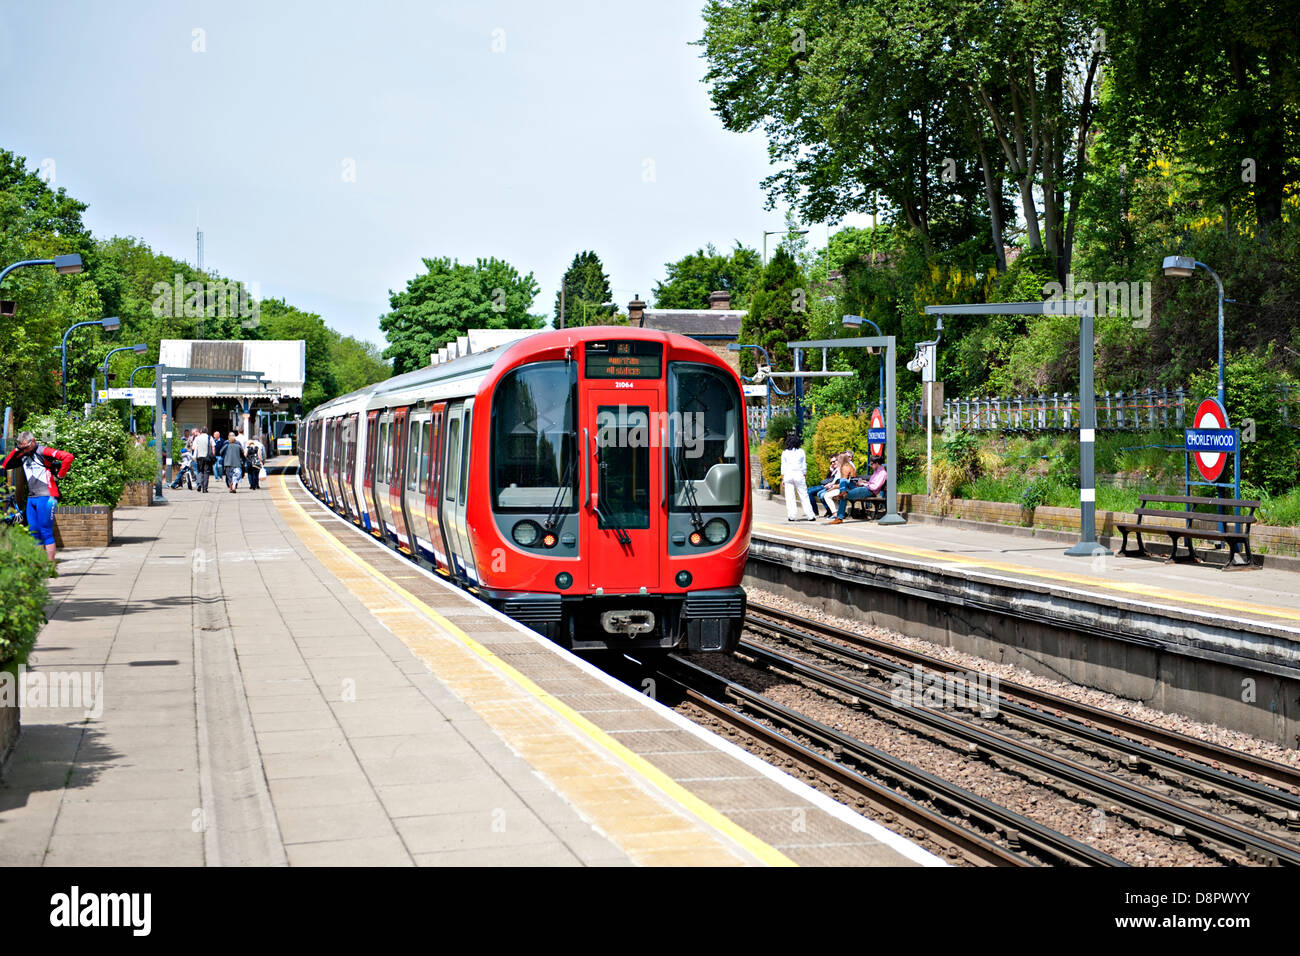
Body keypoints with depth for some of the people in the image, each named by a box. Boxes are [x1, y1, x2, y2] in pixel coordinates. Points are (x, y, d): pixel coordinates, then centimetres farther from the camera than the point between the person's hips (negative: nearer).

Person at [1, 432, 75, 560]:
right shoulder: (23, 456, 15)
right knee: (34, 532, 7)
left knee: (46, 532, -8)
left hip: (46, 497, -8)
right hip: (31, 498, 8)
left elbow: (69, 457, -17)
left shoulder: (43, 451, -7)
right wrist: (15, 450, 5)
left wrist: (59, 475, -10)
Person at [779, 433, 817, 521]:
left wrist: (782, 479, 7)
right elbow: (804, 466, 5)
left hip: (788, 475, 0)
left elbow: (783, 467, 2)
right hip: (799, 475, 0)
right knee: (804, 496, 5)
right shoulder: (801, 452, 2)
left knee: (789, 497, 2)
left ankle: (791, 516, -3)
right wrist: (805, 477, 13)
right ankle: (810, 515, 5)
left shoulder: (785, 453, 1)